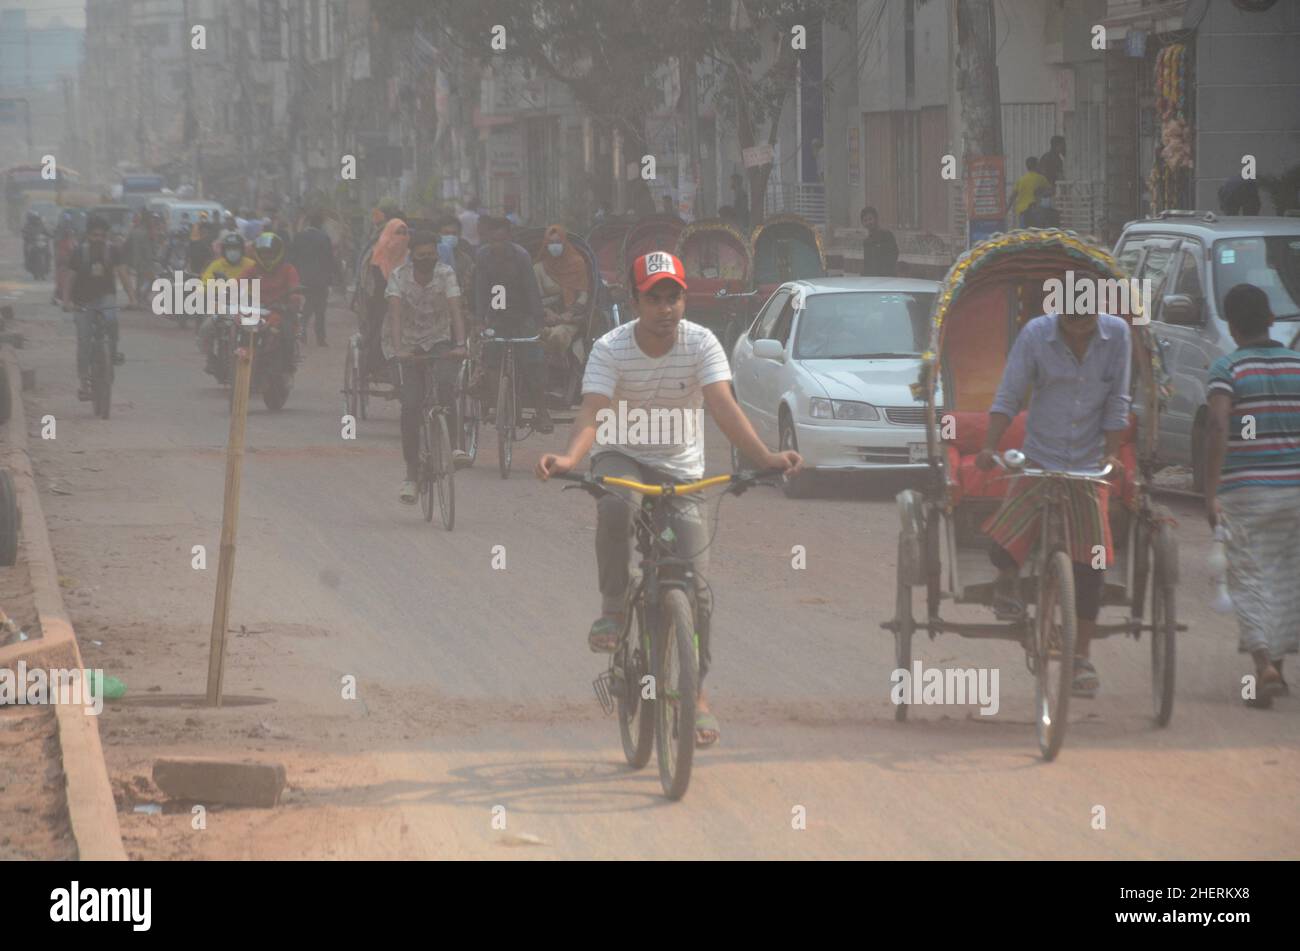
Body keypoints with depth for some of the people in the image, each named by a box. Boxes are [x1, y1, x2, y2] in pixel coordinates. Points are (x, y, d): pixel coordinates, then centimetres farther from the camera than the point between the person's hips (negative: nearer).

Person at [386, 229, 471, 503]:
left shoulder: (446, 274, -9)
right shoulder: (399, 275, -11)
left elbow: (455, 311, -19)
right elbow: (396, 313, -23)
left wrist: (460, 345, -35)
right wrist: (397, 349, -37)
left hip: (440, 342, 0)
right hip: (409, 345, 0)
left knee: (445, 381, -32)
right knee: (411, 407, -11)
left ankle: (454, 444, -19)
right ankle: (412, 475, -3)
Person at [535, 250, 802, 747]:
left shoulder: (701, 344, -14)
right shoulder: (611, 349, -16)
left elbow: (723, 406, -25)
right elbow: (592, 412, -28)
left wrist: (764, 456, -43)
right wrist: (569, 458, -50)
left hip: (682, 469, 1)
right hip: (623, 457, -1)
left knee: (694, 584, -7)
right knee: (615, 507, -39)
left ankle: (696, 691, 8)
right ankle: (612, 612, -19)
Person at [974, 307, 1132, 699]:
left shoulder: (1116, 334, -6)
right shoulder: (1035, 335, -9)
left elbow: (1117, 402, 1)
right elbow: (1008, 397, -6)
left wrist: (1111, 455, -6)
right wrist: (989, 449, -16)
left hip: (1089, 468, 1)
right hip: (1039, 459, -1)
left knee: (1090, 563, 0)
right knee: (1002, 545, -18)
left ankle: (1081, 657, 13)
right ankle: (1008, 577, 19)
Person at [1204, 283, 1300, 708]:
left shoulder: (1227, 369, -7)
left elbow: (1217, 427, -18)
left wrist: (1210, 493, -17)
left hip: (1246, 491, -3)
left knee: (1251, 578, 0)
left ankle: (1265, 665, -16)